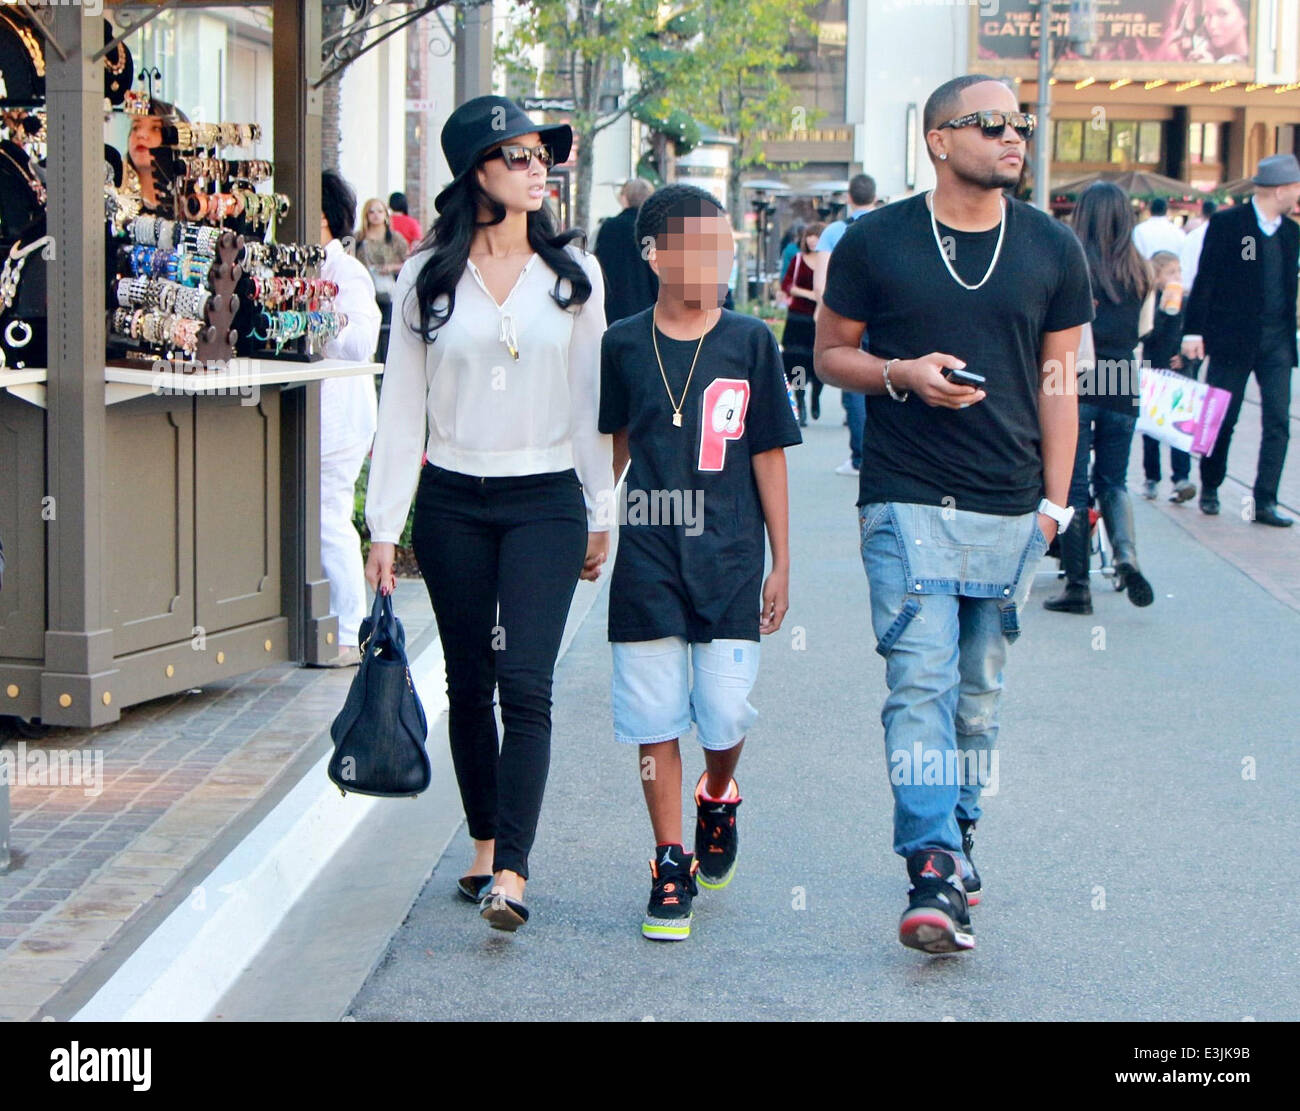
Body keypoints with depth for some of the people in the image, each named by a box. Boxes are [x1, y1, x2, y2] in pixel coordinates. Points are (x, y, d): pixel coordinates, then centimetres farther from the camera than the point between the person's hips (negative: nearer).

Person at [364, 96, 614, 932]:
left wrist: (601, 514, 7)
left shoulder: (573, 273, 5)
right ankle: (484, 847, 24)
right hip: (452, 502, 1)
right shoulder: (428, 277, 4)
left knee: (526, 684, -12)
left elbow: (592, 399, 8)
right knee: (469, 684, 9)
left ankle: (512, 874, -17)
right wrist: (385, 524, 1)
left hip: (545, 501, -1)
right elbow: (402, 405, 4)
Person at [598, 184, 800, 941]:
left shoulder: (751, 343, 1)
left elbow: (769, 457, 4)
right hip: (647, 558, 0)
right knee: (655, 715, 1)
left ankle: (719, 797, 32)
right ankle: (671, 865, 12)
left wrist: (781, 562, 4)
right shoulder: (624, 346, 2)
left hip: (730, 558, 0)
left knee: (726, 713, -1)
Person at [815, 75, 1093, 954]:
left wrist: (1054, 502, 6)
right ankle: (935, 876, -18)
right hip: (907, 502, -3)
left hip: (1011, 509, 3)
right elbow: (830, 353, 9)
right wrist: (902, 374, -11)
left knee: (981, 689, 11)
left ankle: (958, 837, 28)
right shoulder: (876, 243, 0)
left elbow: (1059, 382, 10)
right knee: (921, 680, -13)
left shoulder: (1053, 249, 7)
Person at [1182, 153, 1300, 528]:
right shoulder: (1227, 224, -4)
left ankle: (1265, 502, -3)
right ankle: (1210, 489, 23)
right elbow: (1205, 279, -6)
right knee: (1222, 419, 5)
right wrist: (1194, 331, -11)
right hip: (1233, 338, -4)